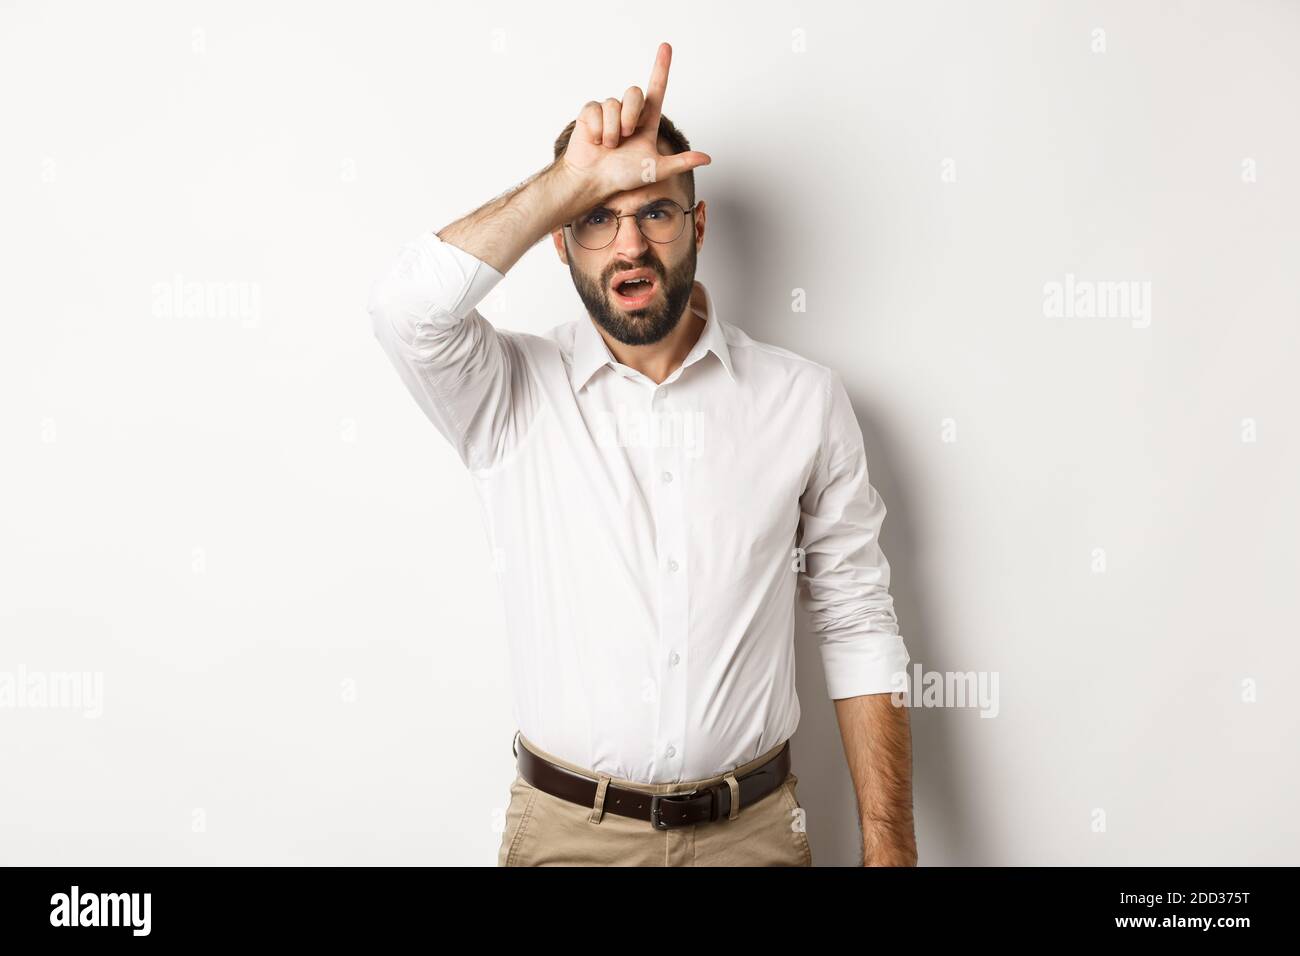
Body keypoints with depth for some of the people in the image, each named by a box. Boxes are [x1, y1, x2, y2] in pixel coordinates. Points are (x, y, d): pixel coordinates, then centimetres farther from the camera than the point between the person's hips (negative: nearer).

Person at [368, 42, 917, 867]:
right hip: (566, 828, 0)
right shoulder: (513, 393, -5)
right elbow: (408, 310, -26)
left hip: (753, 828, 1)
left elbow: (857, 625, -2)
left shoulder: (805, 398, -3)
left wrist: (889, 844, -4)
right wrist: (575, 179, -21)